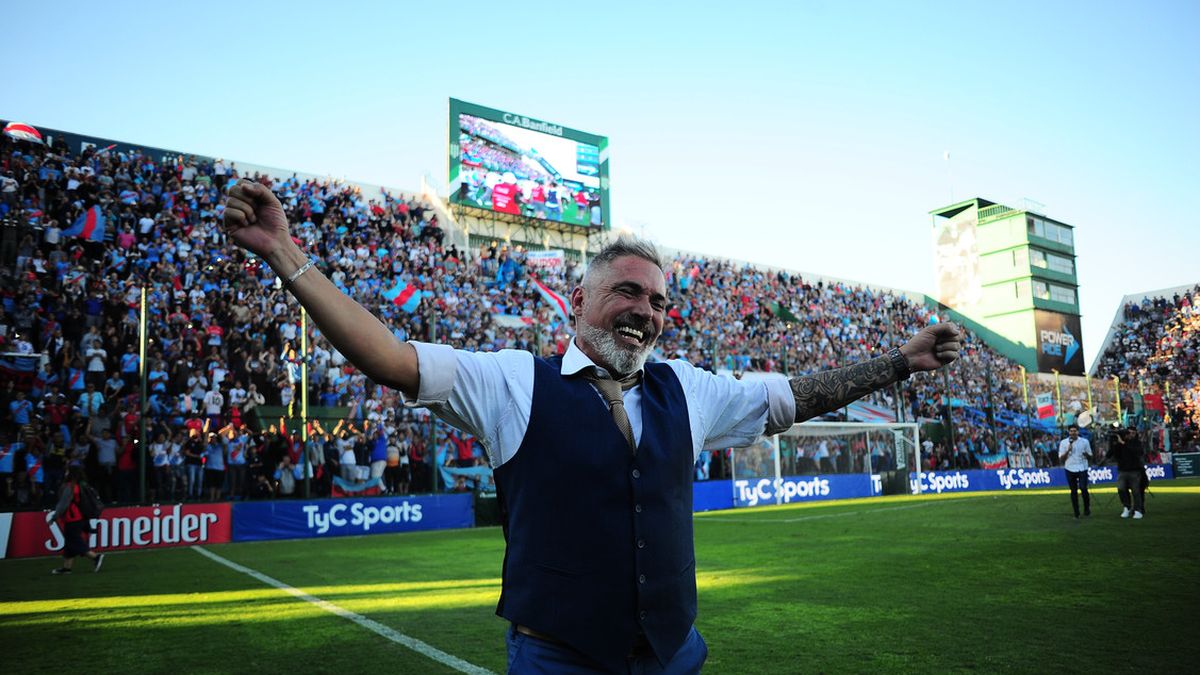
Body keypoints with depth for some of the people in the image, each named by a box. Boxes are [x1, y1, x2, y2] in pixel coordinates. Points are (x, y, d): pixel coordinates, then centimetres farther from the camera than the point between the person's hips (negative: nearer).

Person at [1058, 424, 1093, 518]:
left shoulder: (1085, 441, 5)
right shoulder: (1064, 442, 4)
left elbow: (1090, 458, 9)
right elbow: (1061, 459, 1)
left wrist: (1086, 454, -14)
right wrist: (1068, 450, -12)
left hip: (1082, 469, -1)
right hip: (1070, 469, 1)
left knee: (1083, 488, -15)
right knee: (1073, 491, 5)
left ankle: (1087, 508, 6)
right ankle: (1076, 513, 12)